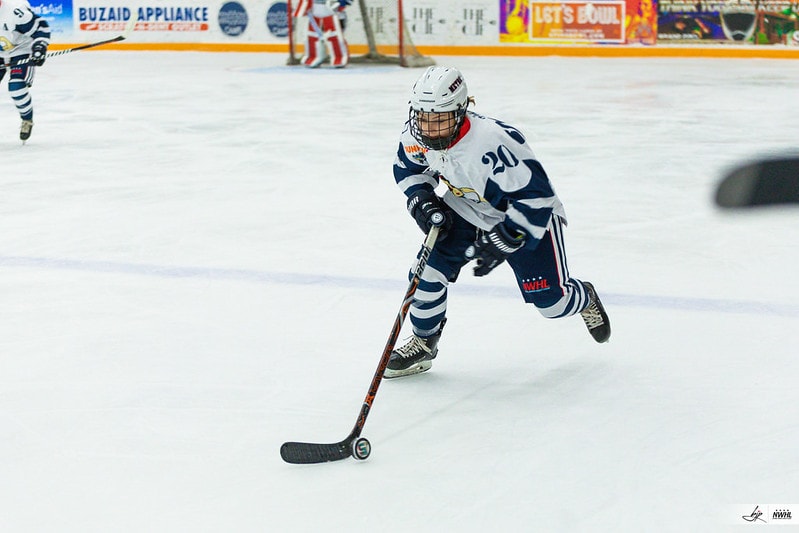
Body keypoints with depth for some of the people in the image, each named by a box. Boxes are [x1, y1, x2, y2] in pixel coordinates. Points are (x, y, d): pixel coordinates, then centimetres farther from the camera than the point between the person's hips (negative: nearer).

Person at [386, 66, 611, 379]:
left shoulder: (493, 142, -40)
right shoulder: (416, 135, -18)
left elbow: (535, 196, -36)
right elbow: (407, 168, 6)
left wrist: (501, 241, -33)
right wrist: (421, 199, -11)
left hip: (527, 215, -5)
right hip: (466, 209, 6)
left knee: (551, 301, -2)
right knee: (431, 269, -9)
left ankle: (585, 300, 36)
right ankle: (422, 344, 13)